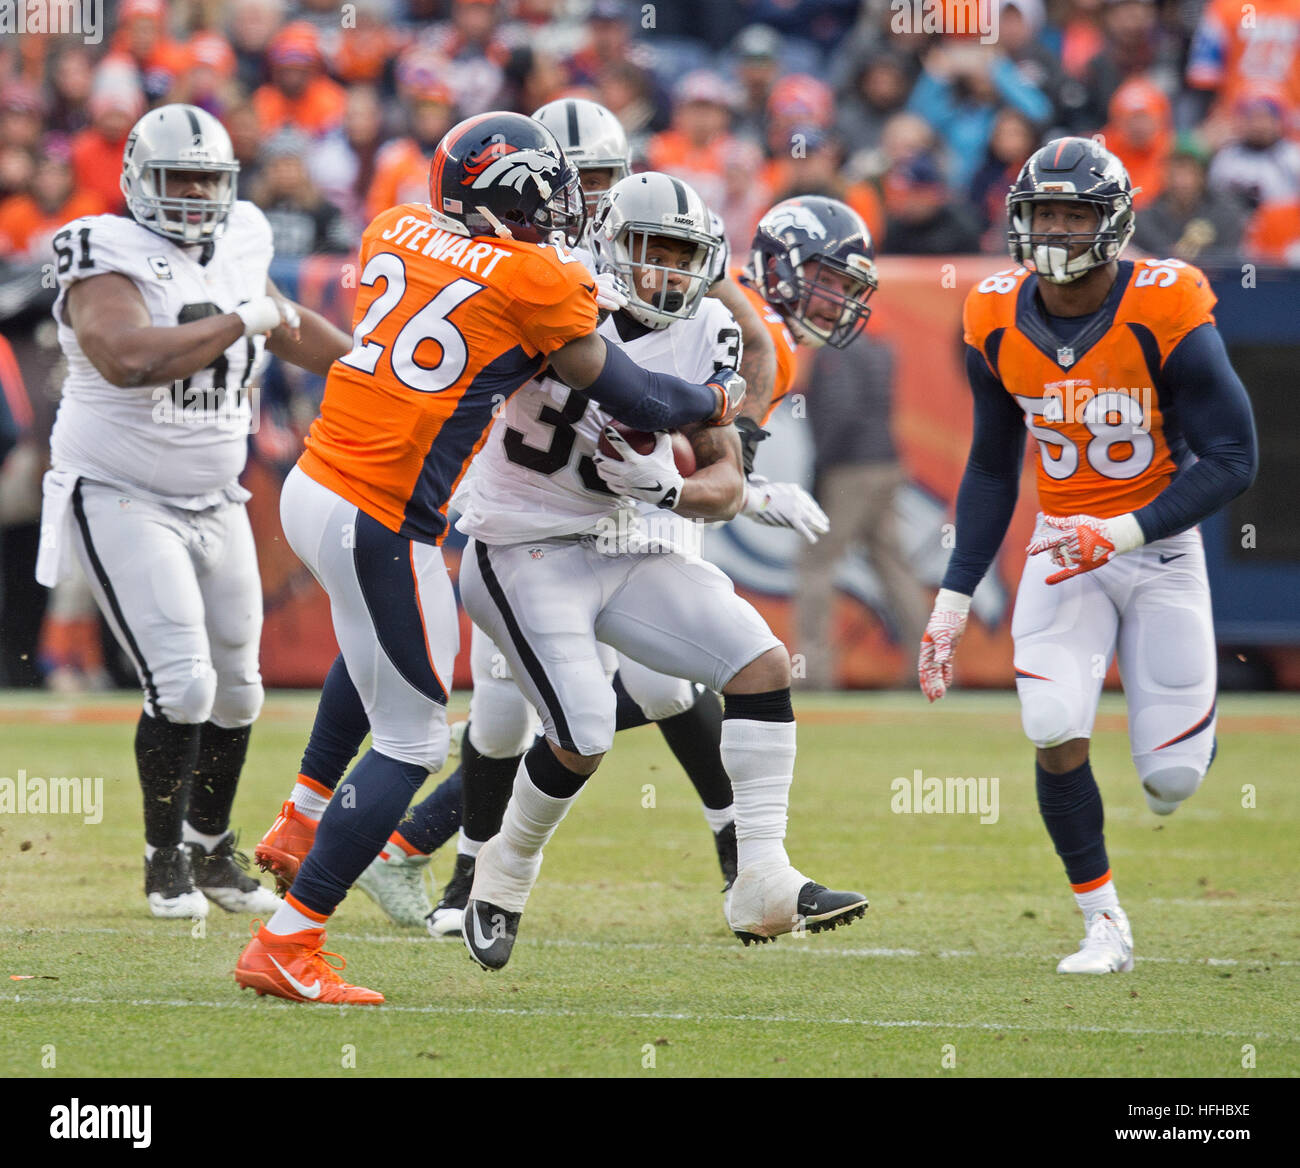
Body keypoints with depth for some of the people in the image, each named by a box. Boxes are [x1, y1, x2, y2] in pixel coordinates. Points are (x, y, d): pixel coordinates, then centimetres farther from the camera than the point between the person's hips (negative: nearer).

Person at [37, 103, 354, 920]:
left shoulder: (237, 249, 5)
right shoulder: (109, 260, -18)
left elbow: (289, 326, 24)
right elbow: (127, 357, -36)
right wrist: (243, 320, -29)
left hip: (214, 505, 7)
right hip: (122, 504, -7)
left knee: (236, 690, 11)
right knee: (182, 685, -16)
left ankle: (212, 851, 29)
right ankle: (167, 864, 0)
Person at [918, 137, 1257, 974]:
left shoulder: (1164, 315, -19)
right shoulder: (998, 324, -5)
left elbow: (1232, 459, -16)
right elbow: (992, 472, 7)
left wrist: (1123, 533, -27)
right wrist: (954, 601, 3)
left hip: (1160, 546, -2)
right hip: (1065, 546, 2)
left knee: (1171, 780, -2)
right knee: (1055, 737, -19)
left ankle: (1190, 731, 38)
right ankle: (1105, 925, -1)